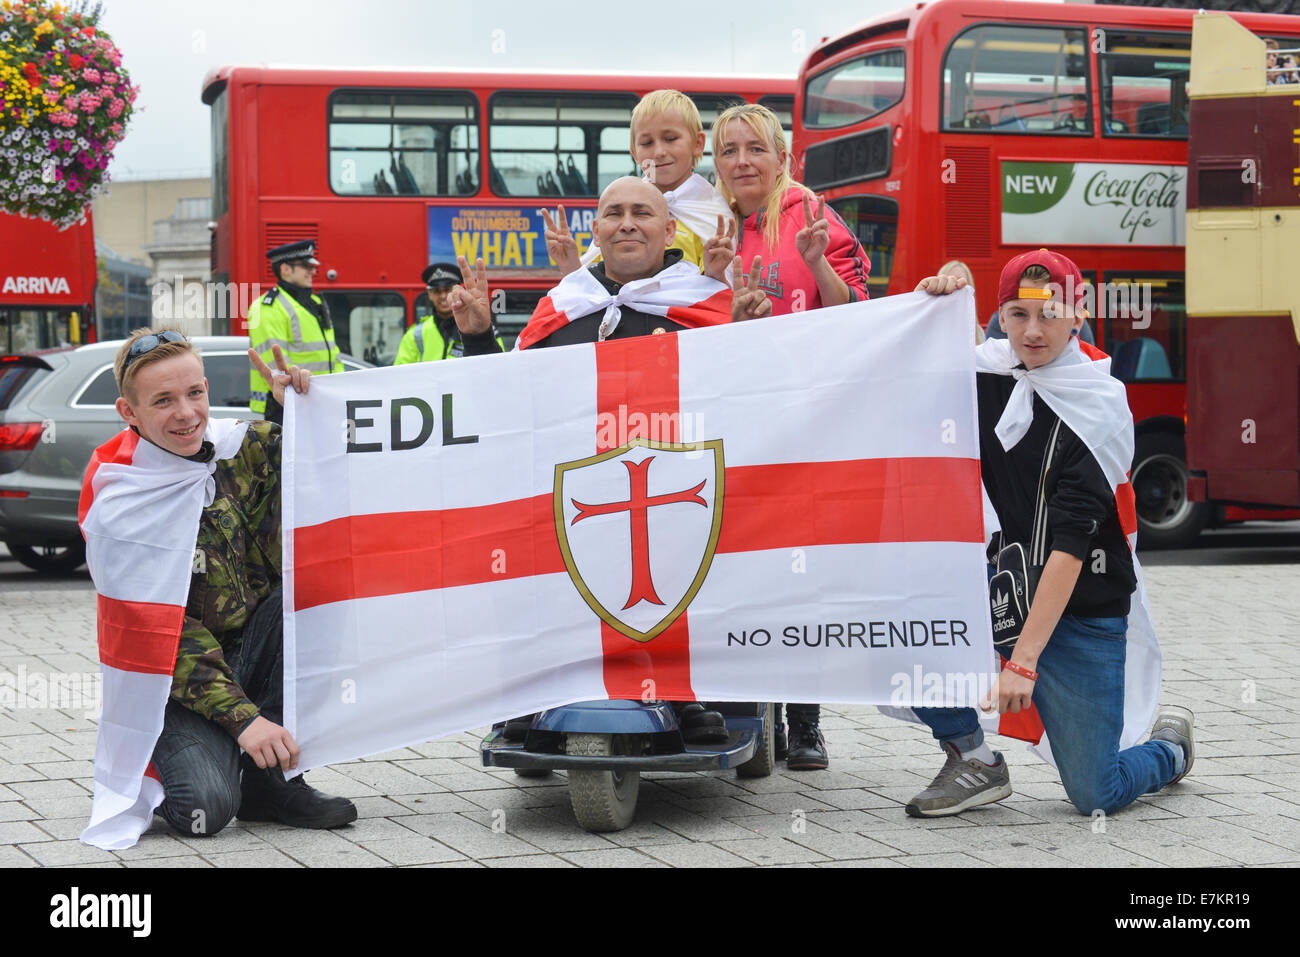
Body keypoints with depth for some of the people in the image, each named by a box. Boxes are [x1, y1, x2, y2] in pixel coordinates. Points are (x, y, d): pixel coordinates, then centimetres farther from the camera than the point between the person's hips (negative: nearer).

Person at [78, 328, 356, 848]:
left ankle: (268, 780, -12)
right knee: (205, 809, -29)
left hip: (255, 648, 5)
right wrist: (241, 717, -25)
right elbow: (159, 634, -16)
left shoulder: (238, 447, -2)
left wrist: (290, 412, -16)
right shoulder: (116, 505, -15)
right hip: (177, 684, -5)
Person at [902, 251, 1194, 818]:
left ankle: (1169, 745, 31)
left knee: (1095, 795, -5)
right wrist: (931, 308, -9)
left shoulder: (1099, 407, -16)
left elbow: (1069, 545, -23)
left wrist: (1023, 659, -29)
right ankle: (973, 762, -4)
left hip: (1082, 610, -4)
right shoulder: (986, 372, -2)